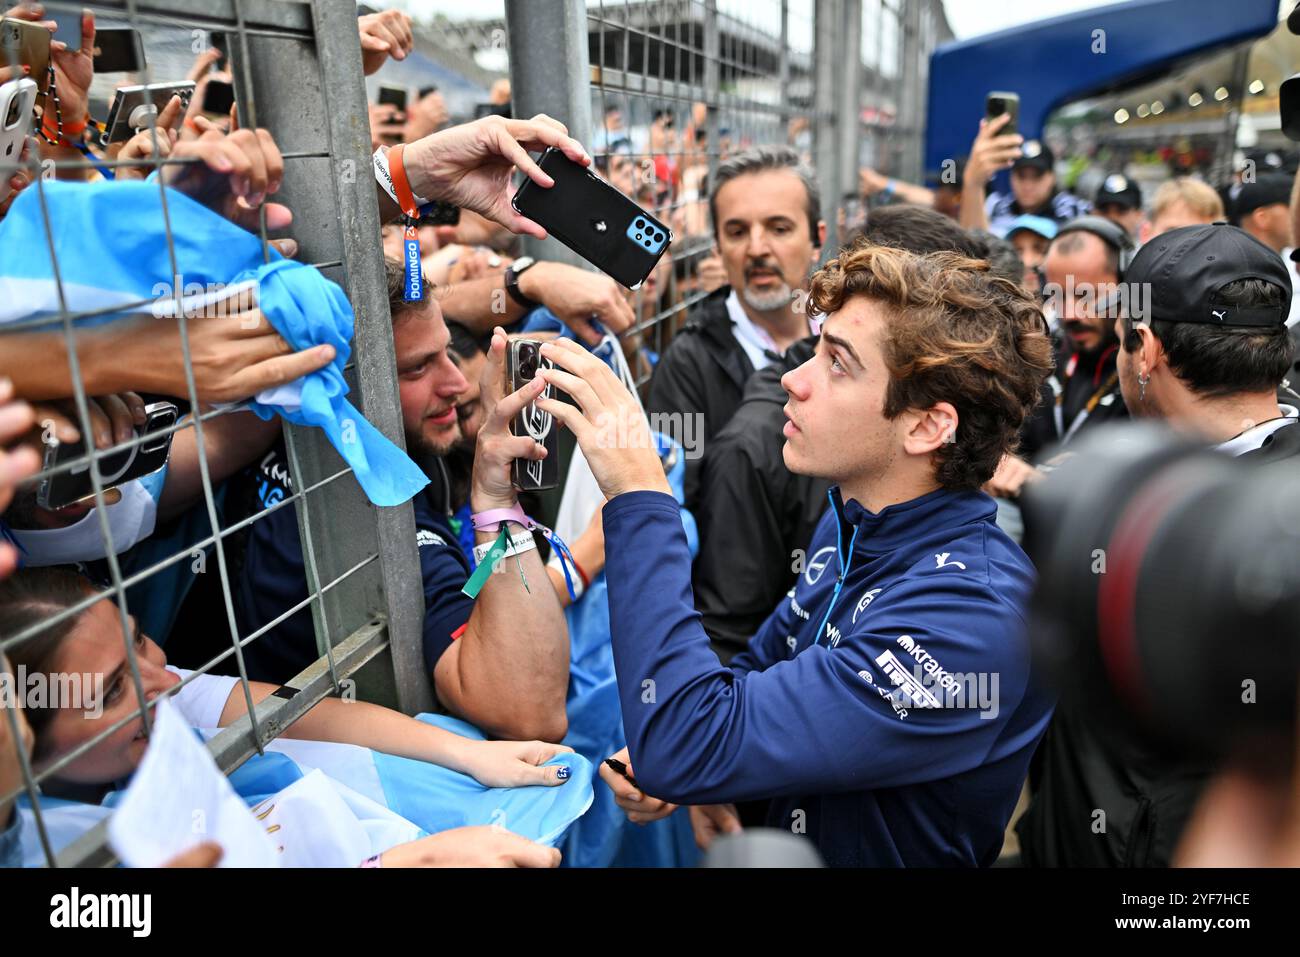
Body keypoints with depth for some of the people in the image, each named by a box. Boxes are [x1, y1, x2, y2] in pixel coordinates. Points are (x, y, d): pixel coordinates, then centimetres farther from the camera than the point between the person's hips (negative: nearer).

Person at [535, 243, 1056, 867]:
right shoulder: (848, 524, -3)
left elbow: (687, 751, -32)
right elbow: (760, 662, 10)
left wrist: (639, 495, -30)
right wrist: (668, 757, -9)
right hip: (774, 831, 6)